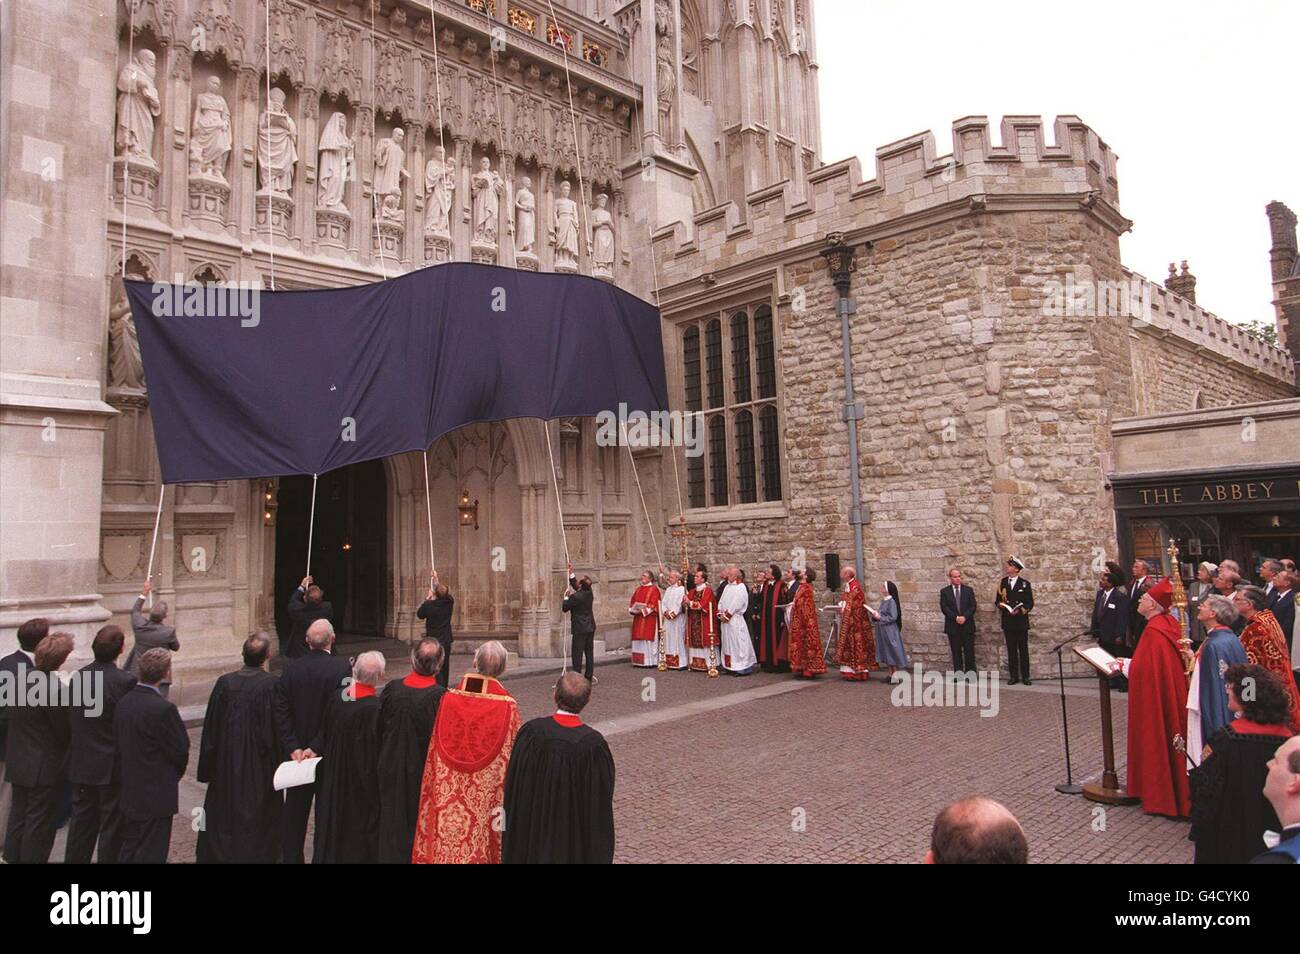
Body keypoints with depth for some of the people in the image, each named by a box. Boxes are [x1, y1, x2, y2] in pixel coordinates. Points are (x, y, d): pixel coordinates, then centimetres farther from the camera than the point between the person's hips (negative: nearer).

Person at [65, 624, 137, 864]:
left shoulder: (79, 675, -3)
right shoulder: (124, 681, -21)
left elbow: (71, 720, 4)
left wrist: (76, 752, 16)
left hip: (80, 764, 6)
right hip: (112, 766, -6)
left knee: (82, 819, 19)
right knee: (112, 824, 8)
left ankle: (74, 860, 29)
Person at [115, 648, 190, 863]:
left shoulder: (123, 702, 0)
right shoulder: (162, 709, -24)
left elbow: (120, 744, 7)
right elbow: (180, 749, -16)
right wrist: (176, 773, 5)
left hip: (129, 794, 8)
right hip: (156, 796, -8)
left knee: (128, 853, 19)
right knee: (150, 855, 4)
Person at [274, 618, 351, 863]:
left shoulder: (291, 668, -5)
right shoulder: (342, 668, -17)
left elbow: (281, 712, -7)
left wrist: (293, 747, -8)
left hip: (296, 751, 3)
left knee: (294, 810, 17)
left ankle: (290, 856, 26)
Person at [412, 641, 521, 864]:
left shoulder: (448, 699, -11)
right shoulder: (507, 706, -16)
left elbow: (434, 756, -1)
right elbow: (512, 756, -9)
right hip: (488, 796, -2)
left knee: (446, 840, 18)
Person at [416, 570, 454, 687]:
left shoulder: (428, 605, -16)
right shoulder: (449, 603, -7)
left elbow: (419, 615, 5)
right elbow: (447, 594, 16)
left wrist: (427, 598, 8)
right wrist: (435, 579, 25)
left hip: (432, 642, -4)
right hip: (446, 642, 4)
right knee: (444, 668, 16)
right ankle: (444, 689, 25)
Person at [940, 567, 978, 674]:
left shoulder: (969, 590, 9)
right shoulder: (944, 591, 6)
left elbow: (973, 606, 2)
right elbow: (944, 608, -3)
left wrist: (964, 617, -12)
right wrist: (956, 617, -14)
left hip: (967, 625, 1)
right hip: (952, 626, -1)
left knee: (969, 651, 0)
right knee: (956, 652, 2)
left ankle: (970, 673, 5)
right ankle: (958, 673, 6)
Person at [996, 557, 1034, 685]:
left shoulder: (1025, 584, 0)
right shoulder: (1003, 582, 8)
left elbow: (1030, 603, -1)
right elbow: (998, 600, 13)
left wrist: (1020, 610, -17)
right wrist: (1000, 605, -9)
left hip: (1021, 621, -2)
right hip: (1008, 622, 2)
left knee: (1023, 649, 2)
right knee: (1011, 650, 4)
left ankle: (1025, 676, 8)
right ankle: (1013, 676, 9)